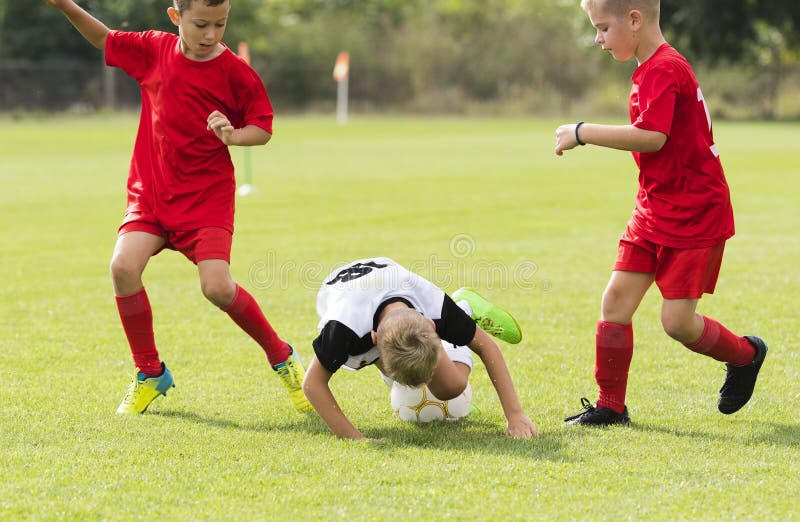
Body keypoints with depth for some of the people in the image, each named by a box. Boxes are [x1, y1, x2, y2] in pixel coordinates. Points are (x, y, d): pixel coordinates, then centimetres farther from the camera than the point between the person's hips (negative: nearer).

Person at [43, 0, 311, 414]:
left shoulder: (235, 72, -8)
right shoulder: (154, 49, 1)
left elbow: (263, 128, -1)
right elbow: (105, 39, 18)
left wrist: (233, 135, -22)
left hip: (207, 195, -3)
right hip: (150, 191, 3)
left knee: (217, 288, -18)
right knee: (123, 267, -20)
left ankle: (282, 358, 10)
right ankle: (150, 374, 1)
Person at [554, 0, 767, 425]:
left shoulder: (664, 70, -19)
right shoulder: (652, 70, 12)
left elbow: (652, 136, -30)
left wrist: (583, 133, -22)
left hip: (694, 215, -9)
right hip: (655, 211, 9)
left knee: (676, 320, -7)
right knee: (616, 298, 1)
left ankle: (745, 355, 21)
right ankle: (610, 405, 8)